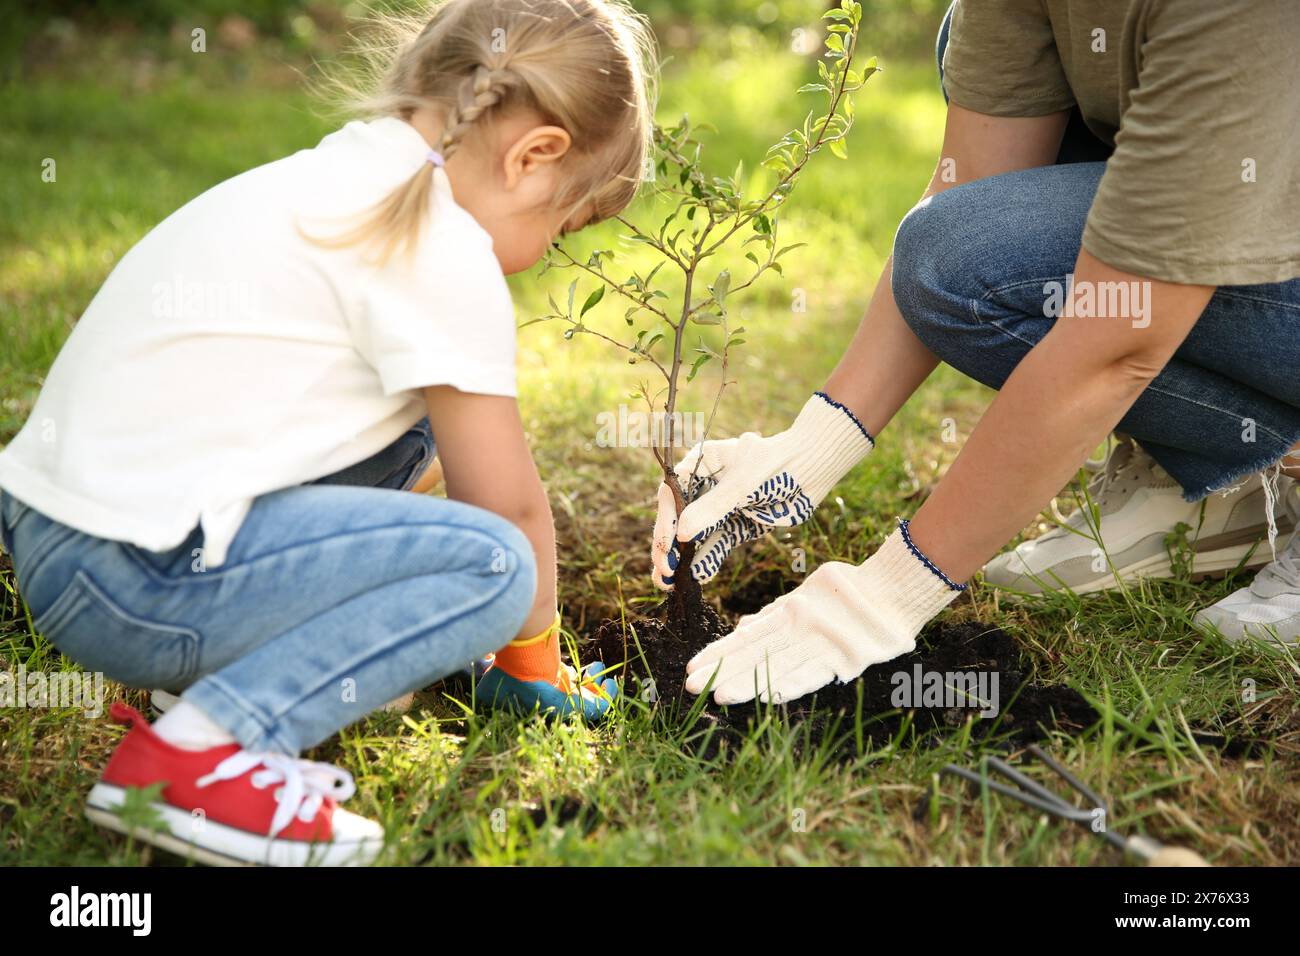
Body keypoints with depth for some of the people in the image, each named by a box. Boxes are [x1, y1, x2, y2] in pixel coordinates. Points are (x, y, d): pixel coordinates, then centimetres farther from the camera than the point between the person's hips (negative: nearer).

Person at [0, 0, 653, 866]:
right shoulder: (444, 252, -13)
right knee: (491, 565, -15)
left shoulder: (341, 176, 15)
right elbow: (508, 503, -4)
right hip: (132, 583, -10)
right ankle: (197, 750, -17)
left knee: (415, 415, 15)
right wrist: (533, 661, 15)